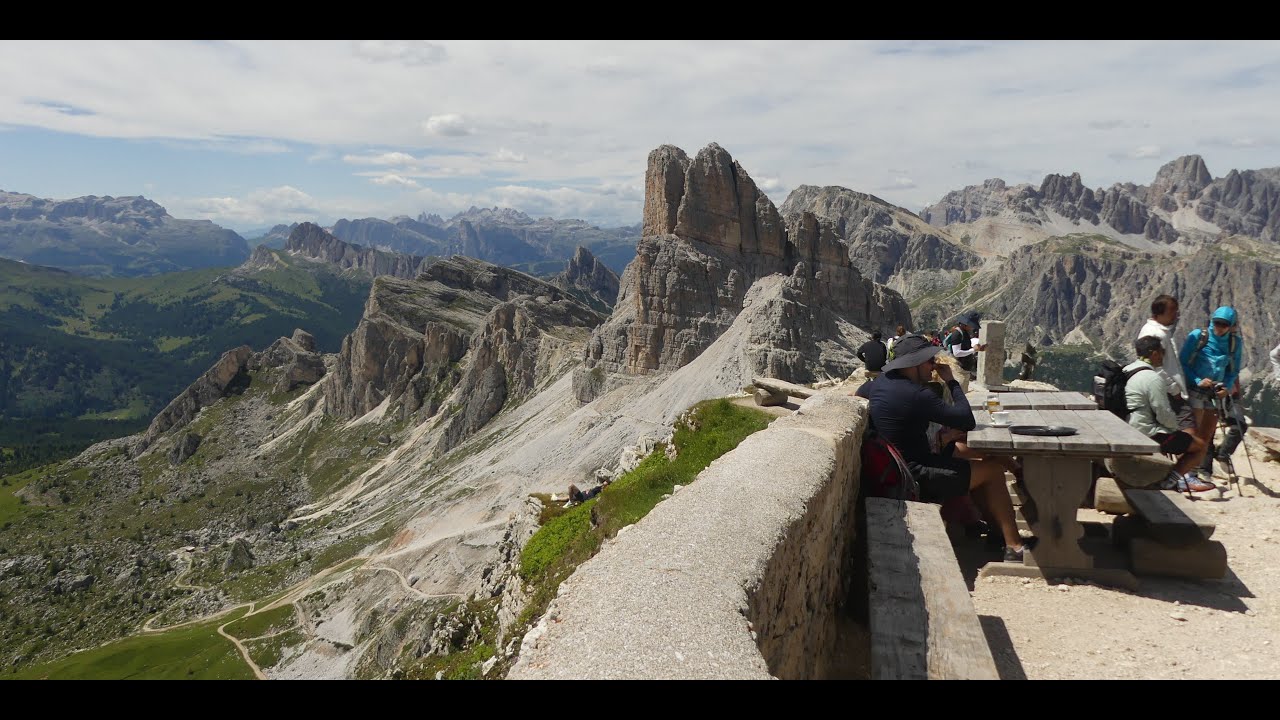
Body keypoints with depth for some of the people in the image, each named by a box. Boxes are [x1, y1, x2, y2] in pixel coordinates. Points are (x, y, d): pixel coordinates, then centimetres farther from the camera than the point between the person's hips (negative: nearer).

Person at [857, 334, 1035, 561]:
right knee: (992, 470, -1)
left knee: (977, 455, 23)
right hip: (915, 478, -10)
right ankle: (1014, 546, 5)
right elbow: (968, 421, -20)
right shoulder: (917, 394, -25)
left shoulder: (879, 383, 1)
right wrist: (951, 381, -9)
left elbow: (857, 394, 25)